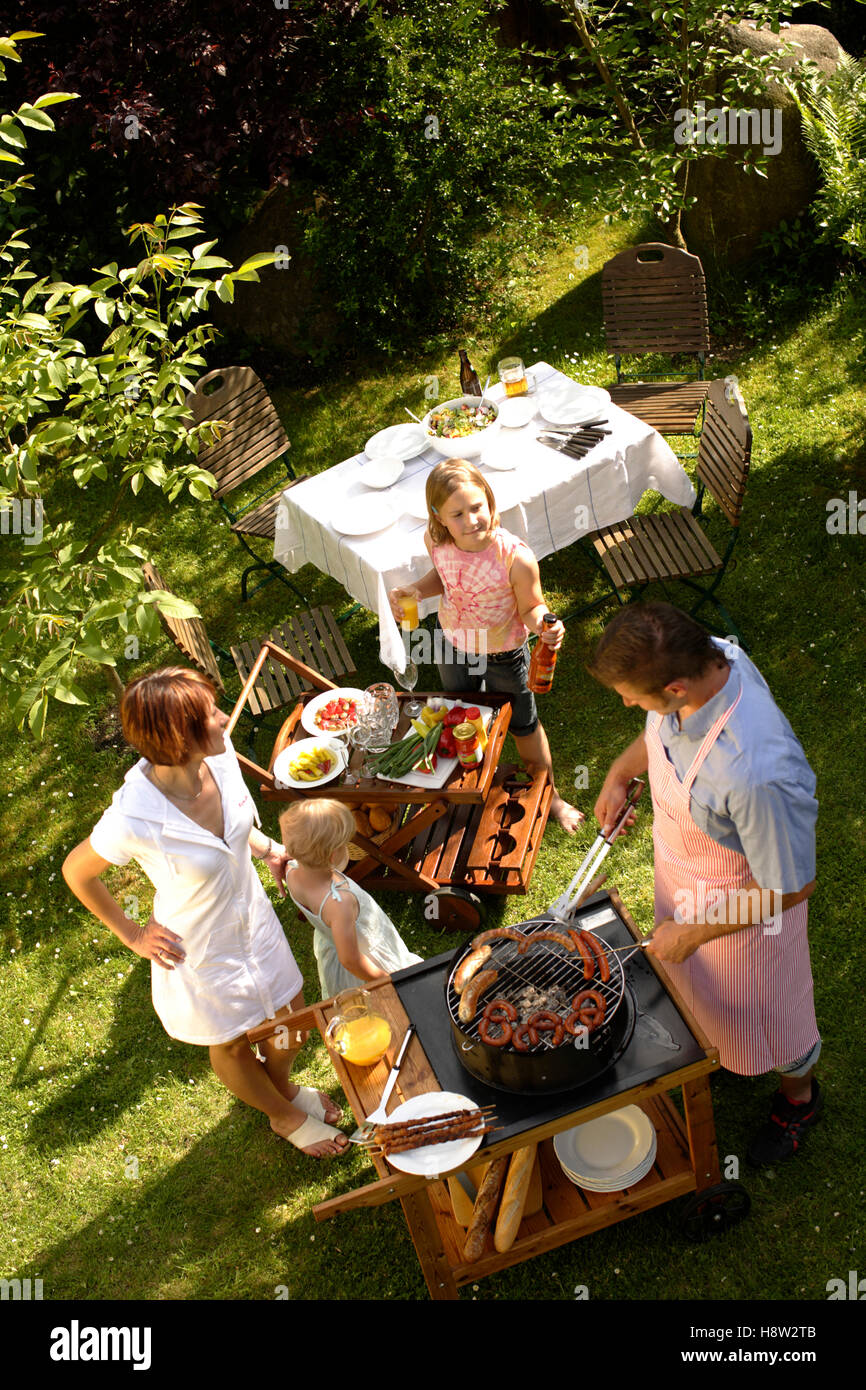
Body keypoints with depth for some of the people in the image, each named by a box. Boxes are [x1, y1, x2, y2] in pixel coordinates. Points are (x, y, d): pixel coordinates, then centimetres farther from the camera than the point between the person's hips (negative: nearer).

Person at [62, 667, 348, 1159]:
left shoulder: (219, 754, -22)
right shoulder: (135, 819, -38)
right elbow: (77, 871, -17)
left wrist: (271, 850, -6)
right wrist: (132, 934, -9)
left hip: (251, 914, 5)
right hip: (202, 948, -5)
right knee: (232, 1044, 25)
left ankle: (283, 1086, 61)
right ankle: (285, 1117, 55)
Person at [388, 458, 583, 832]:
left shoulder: (516, 559, -37)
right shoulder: (435, 541, -24)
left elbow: (532, 607, -20)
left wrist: (544, 626, -41)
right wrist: (414, 590, -19)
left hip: (503, 657, -4)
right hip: (452, 645, 4)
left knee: (523, 726, 22)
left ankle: (549, 796, 50)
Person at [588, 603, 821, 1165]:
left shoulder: (758, 772, -47)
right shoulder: (706, 656, -24)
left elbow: (790, 887, -30)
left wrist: (692, 932, -21)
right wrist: (620, 774, -7)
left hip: (745, 902, -6)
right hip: (682, 869, 7)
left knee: (761, 1009, 23)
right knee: (698, 976, 33)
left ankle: (798, 1097, 56)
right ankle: (711, 1049, 66)